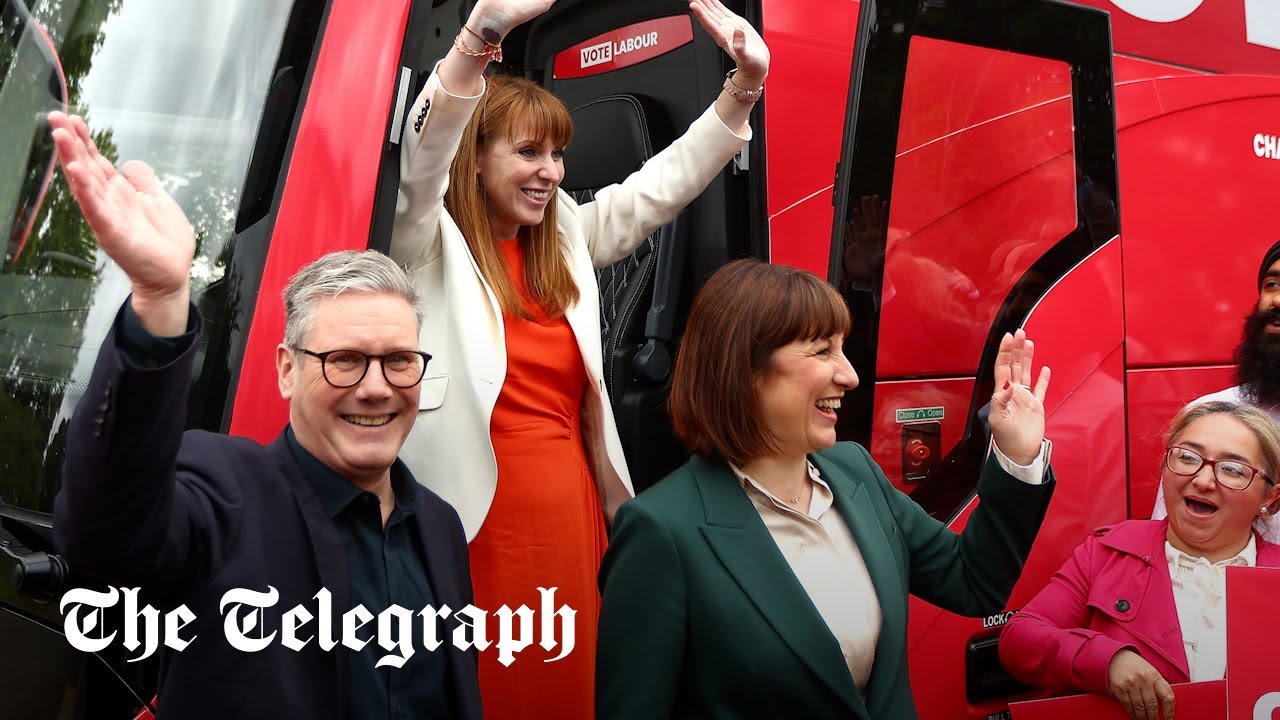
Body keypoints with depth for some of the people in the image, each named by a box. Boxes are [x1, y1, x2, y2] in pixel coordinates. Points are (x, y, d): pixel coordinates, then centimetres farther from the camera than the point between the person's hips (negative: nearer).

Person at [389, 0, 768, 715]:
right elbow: (422, 160, -23)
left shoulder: (565, 241, 11)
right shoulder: (433, 247, -5)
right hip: (477, 522, -5)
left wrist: (745, 85, 0)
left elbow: (662, 184, 12)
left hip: (571, 513, 6)